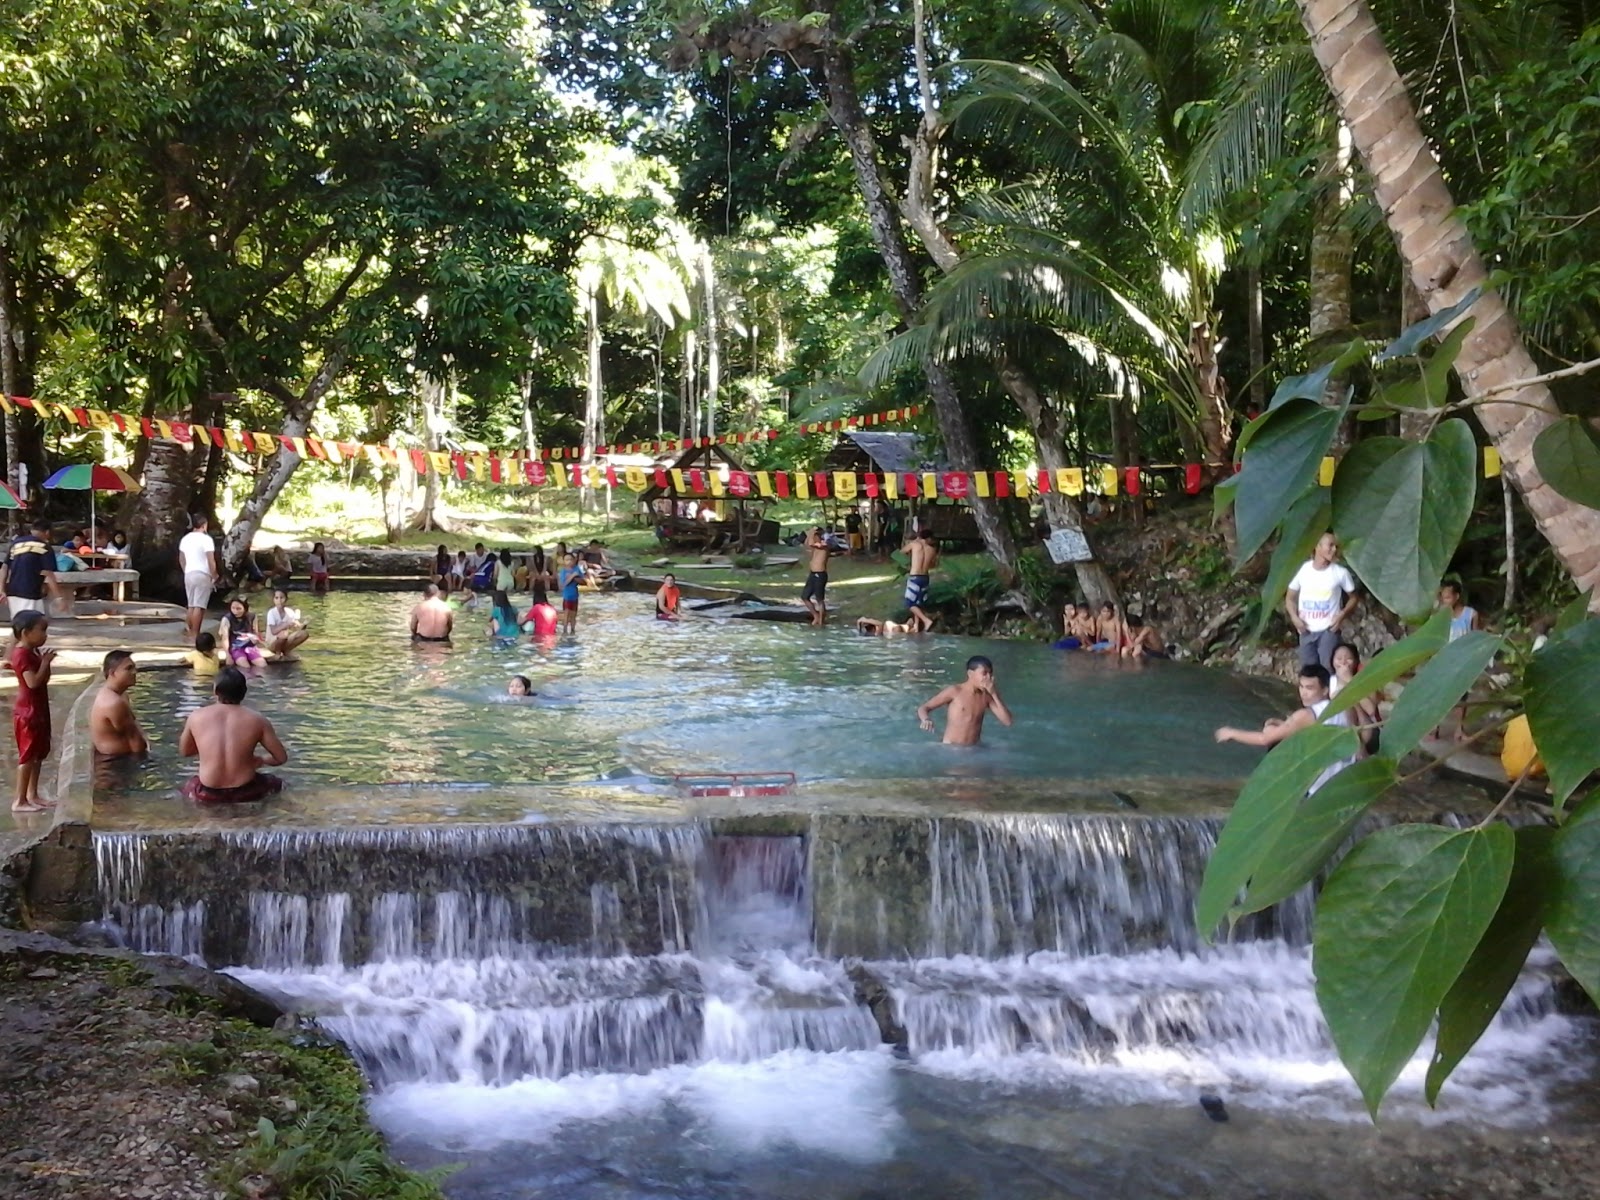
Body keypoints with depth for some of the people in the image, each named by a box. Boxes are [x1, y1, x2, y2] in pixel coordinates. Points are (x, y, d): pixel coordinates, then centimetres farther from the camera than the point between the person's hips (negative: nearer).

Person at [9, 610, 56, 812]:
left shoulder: (32, 652, 10)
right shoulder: (22, 654, -20)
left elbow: (43, 680, 13)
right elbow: (33, 682, -29)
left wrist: (44, 660, 0)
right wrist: (46, 662, -21)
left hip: (38, 710, 10)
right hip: (28, 712, -10)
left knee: (39, 753, 16)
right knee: (28, 756, -5)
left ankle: (32, 795, 25)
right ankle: (19, 801, 1)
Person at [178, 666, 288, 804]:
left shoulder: (196, 717, -4)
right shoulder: (256, 720, -7)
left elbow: (184, 752, 13)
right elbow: (281, 758, -2)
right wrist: (260, 761, 19)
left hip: (207, 795, 1)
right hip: (245, 792, -1)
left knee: (188, 786, 37)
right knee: (277, 783, 31)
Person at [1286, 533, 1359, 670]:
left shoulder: (1340, 573, -4)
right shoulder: (1302, 569, 0)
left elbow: (1353, 597, 8)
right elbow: (1290, 598, 10)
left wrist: (1342, 614, -9)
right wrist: (1294, 617, -6)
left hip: (1328, 630, -2)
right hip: (1306, 631, 3)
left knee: (1328, 669, -10)